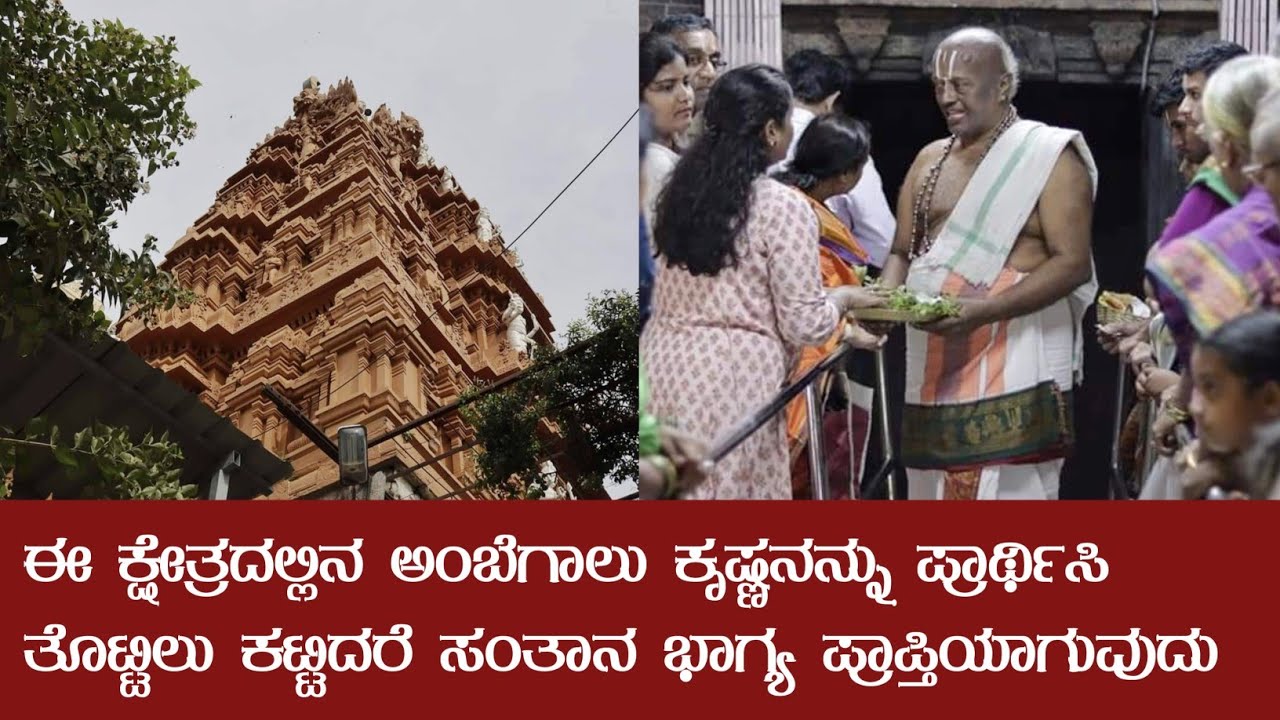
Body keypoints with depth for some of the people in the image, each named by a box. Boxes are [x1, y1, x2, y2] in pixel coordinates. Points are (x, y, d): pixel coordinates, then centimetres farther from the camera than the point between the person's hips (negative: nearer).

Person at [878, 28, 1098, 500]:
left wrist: (981, 310, -22)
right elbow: (903, 252, 21)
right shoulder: (930, 161, 16)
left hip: (1017, 362, -7)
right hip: (936, 365, 7)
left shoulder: (1049, 157, -4)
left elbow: (1073, 263, -11)